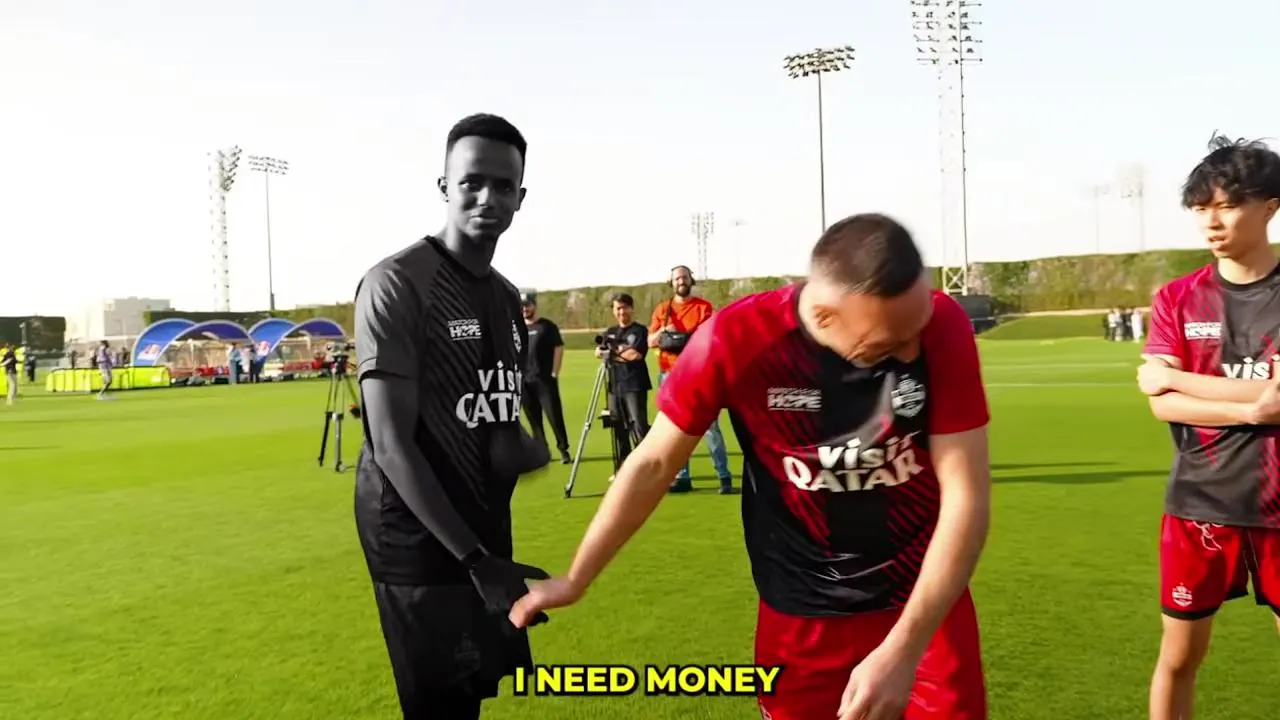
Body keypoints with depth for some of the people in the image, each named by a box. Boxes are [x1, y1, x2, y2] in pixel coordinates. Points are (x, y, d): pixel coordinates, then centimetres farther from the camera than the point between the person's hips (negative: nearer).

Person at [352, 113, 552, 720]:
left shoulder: (506, 295, 9)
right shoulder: (396, 284, -15)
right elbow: (392, 445, -20)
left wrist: (521, 446, -5)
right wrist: (473, 558, -22)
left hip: (483, 528, 8)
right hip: (419, 533, -8)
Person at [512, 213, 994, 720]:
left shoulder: (941, 327, -20)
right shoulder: (737, 342, -23)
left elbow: (966, 494, -18)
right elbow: (655, 463, -9)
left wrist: (901, 652, -24)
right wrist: (575, 580, 0)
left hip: (927, 599, 1)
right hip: (801, 614, 0)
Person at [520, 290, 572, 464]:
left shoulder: (547, 326, -1)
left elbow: (559, 348, -4)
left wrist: (554, 373, -9)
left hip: (545, 380, -4)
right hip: (524, 381, 4)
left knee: (555, 416, -5)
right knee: (533, 419, 8)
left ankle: (564, 449, 2)